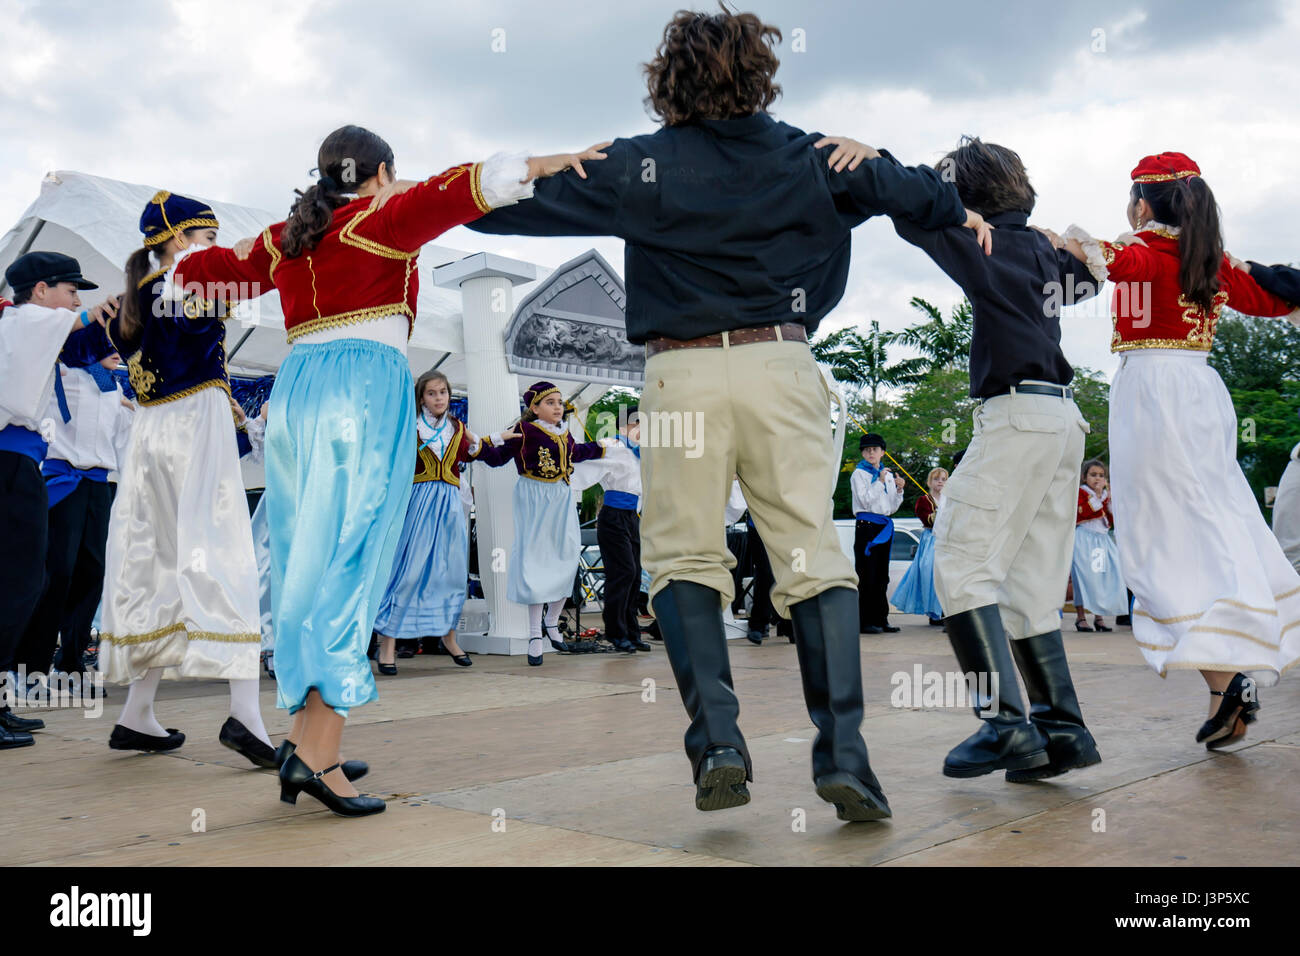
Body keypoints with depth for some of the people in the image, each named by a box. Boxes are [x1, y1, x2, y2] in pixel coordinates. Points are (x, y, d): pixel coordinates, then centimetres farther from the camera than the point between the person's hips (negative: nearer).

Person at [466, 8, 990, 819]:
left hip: (683, 372, -1)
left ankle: (718, 741, -4)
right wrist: (959, 210, 46)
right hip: (782, 365, 2)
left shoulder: (638, 167, 4)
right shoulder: (809, 158, 11)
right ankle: (843, 752, -3)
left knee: (685, 558, 8)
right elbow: (899, 183, 25)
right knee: (814, 556, 3)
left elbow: (528, 201, 8)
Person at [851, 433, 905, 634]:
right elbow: (865, 500, -12)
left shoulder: (888, 475, 17)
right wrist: (880, 482, -15)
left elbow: (892, 508, 17)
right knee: (867, 575, -8)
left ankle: (881, 619, 13)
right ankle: (865, 622, -7)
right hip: (866, 526, -6)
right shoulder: (859, 474, 0)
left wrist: (899, 490, 2)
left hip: (885, 527, 6)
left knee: (882, 576, 8)